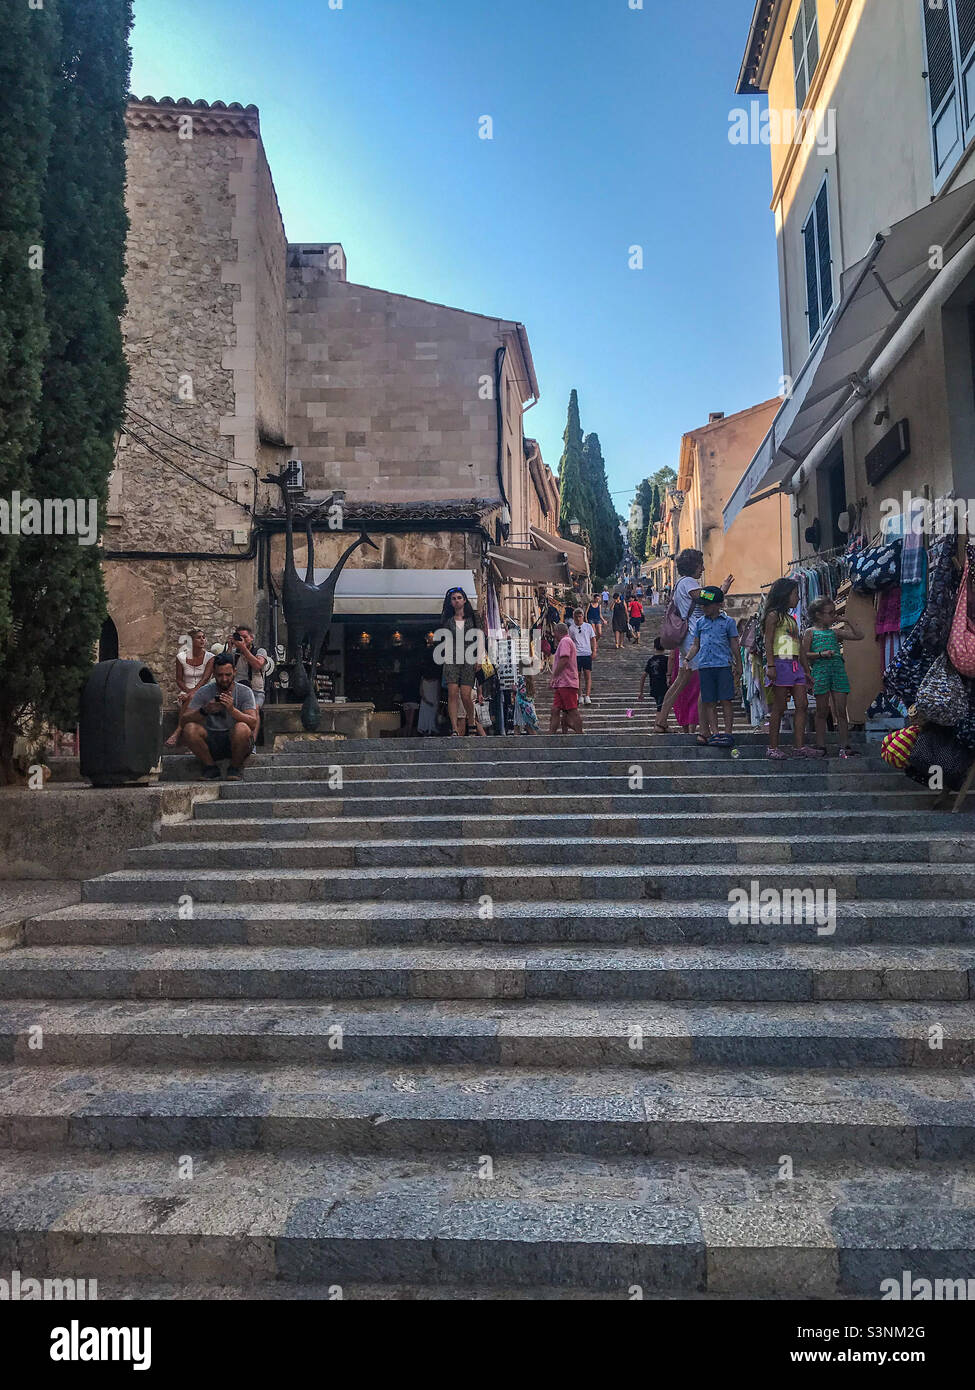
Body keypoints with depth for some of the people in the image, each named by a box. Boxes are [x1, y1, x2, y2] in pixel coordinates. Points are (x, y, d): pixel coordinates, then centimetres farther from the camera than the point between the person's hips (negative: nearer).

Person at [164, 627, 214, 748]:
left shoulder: (210, 657, 2)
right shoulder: (181, 657, 5)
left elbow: (205, 679, -11)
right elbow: (179, 679, 6)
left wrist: (193, 692, -26)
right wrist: (188, 691, -14)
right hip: (185, 691, 1)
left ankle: (177, 732, -39)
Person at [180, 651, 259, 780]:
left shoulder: (244, 691, -4)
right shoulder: (204, 692, 0)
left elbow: (253, 723, -18)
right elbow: (183, 721, -9)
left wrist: (232, 709, -35)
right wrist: (204, 711, -29)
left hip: (235, 741, -2)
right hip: (211, 742, 2)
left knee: (242, 728, -34)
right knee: (190, 728, -25)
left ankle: (236, 766, -5)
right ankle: (210, 766, -2)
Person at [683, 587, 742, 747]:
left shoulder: (728, 622, 6)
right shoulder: (699, 622, 14)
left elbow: (734, 645, 7)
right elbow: (696, 645, 19)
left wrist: (738, 667, 4)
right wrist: (687, 660, 4)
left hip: (724, 666, -3)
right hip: (705, 666, 3)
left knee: (726, 700, -5)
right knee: (709, 702, 1)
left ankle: (728, 732, -1)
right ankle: (714, 732, 3)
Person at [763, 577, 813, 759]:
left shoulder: (791, 619, 23)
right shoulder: (773, 615, 0)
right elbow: (768, 642, -9)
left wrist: (807, 671, 21)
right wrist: (770, 666, -19)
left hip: (795, 665, 8)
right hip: (781, 663, -8)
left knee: (802, 705, -2)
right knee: (779, 707, -6)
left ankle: (800, 746, -1)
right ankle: (773, 748, -1)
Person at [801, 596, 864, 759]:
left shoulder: (835, 632, 18)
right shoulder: (810, 632, 6)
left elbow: (859, 636, 17)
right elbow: (803, 655, -3)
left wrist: (848, 621, 12)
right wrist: (821, 654, -15)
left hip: (838, 670, 4)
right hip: (820, 671, -4)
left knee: (841, 711, 1)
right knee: (822, 712, 1)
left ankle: (844, 746, 3)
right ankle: (820, 746, 6)